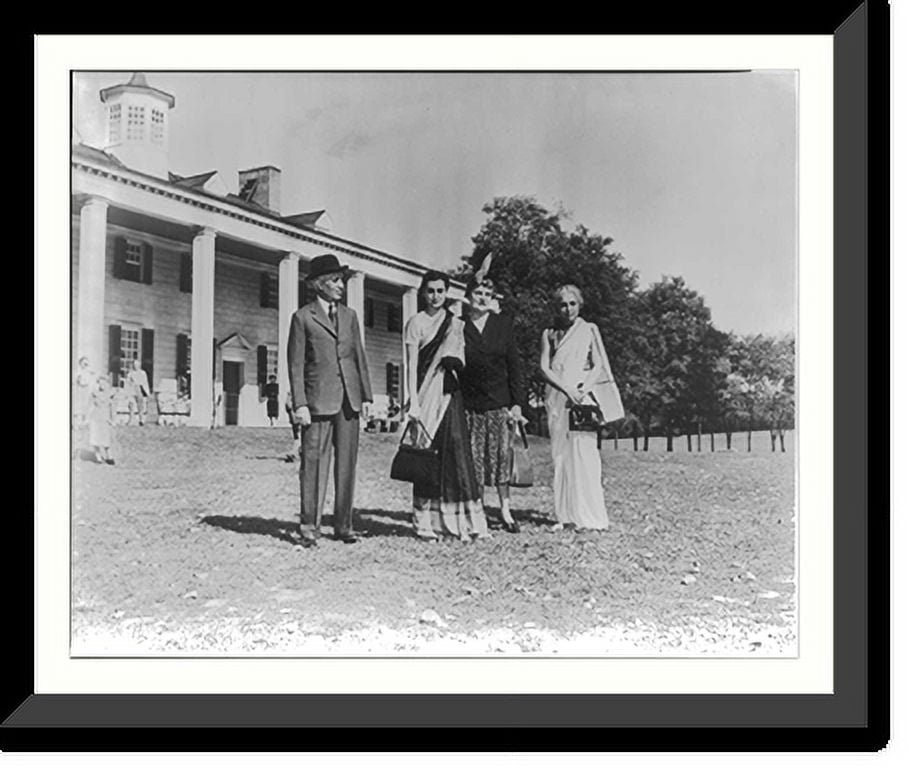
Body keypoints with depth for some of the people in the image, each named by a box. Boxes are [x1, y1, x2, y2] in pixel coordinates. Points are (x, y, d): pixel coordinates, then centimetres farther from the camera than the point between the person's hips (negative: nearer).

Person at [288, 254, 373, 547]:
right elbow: (295, 364, -1)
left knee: (346, 464, 6)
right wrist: (300, 404, -9)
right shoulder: (302, 317, 2)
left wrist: (366, 396, 8)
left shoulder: (349, 315, 16)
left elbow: (359, 357, 16)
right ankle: (309, 527, 5)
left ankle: (344, 525, 14)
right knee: (314, 464, -4)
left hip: (349, 400, 4)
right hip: (319, 399, -4)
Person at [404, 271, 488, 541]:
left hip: (450, 394, 3)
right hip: (426, 395, -3)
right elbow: (411, 366, -4)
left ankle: (459, 521, 1)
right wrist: (414, 402, -12)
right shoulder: (416, 323, 3)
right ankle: (427, 523, 3)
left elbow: (460, 363, 16)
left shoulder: (456, 324, 14)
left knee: (456, 453, -3)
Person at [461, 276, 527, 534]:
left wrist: (517, 403, 0)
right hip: (469, 402, -1)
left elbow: (514, 365, 6)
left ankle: (505, 510, 12)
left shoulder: (503, 324, 7)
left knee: (501, 454, 2)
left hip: (499, 401, 1)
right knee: (471, 459, 1)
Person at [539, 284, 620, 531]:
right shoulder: (549, 334, 13)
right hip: (557, 397, 2)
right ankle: (565, 515, 2)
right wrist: (566, 388, -10)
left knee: (584, 453, -9)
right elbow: (544, 367, 4)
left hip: (583, 396, -2)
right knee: (560, 454, -1)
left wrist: (583, 389, -13)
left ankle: (590, 516, -7)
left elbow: (598, 365, 4)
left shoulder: (589, 330, 9)